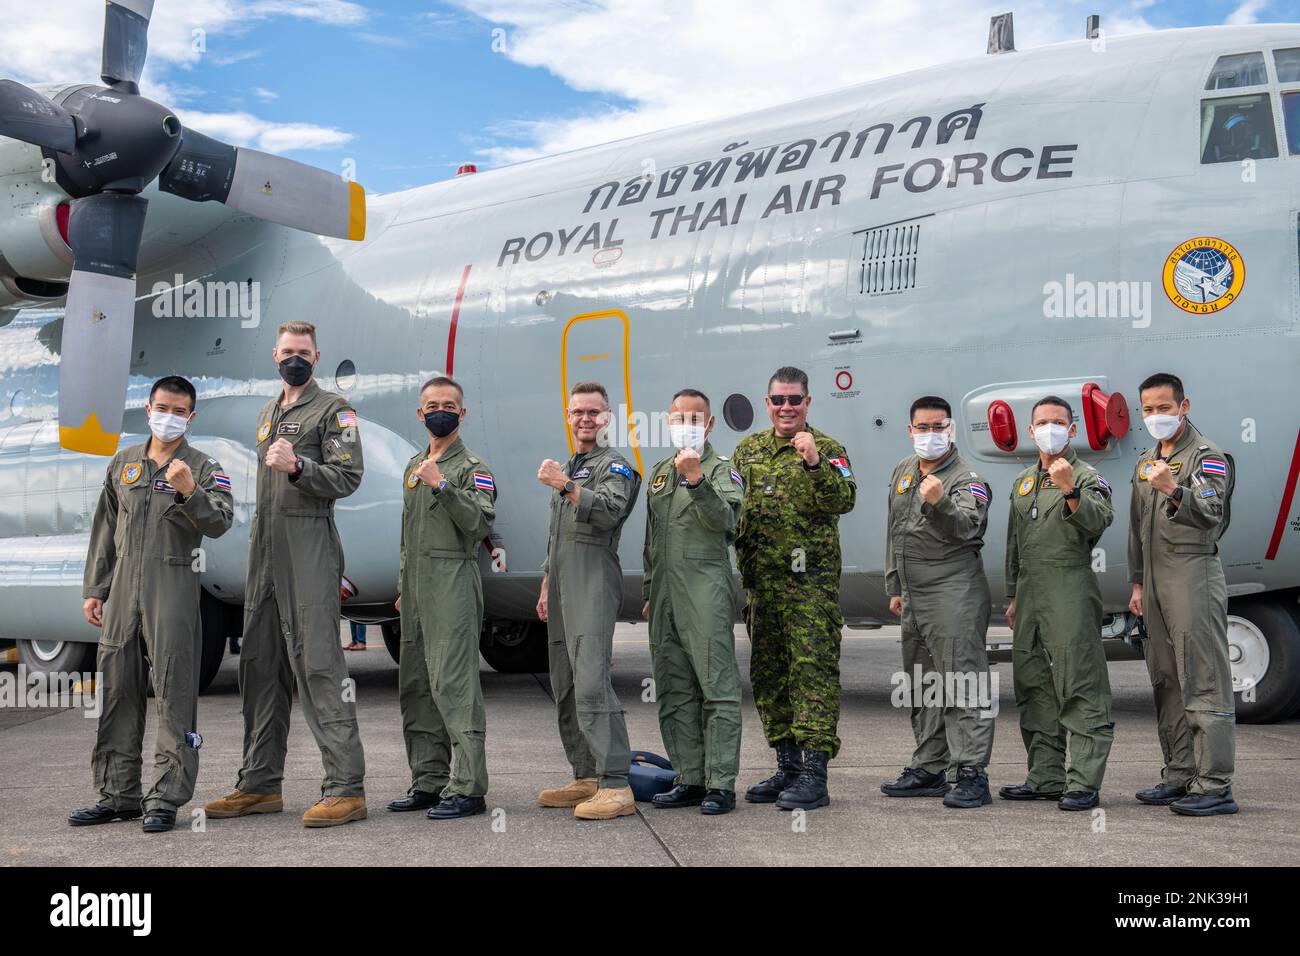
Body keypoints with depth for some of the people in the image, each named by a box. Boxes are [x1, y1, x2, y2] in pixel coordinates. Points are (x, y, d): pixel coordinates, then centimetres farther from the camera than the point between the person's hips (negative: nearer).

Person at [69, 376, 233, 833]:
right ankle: (118, 794, 17)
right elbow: (105, 530, 19)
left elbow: (219, 523, -13)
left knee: (174, 693, -6)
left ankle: (166, 798, -3)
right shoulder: (123, 463, 16)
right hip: (123, 589, 5)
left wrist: (191, 494, -31)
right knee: (118, 692, 8)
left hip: (174, 589, -5)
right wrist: (94, 589, 16)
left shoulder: (204, 468, 2)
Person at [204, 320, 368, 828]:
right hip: (264, 548, 8)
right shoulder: (267, 414, 22)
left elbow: (348, 477, -11)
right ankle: (260, 783, 17)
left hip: (309, 547, -8)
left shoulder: (333, 409, 0)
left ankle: (346, 788, -12)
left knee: (318, 662, -13)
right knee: (260, 665, 9)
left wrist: (297, 466, -25)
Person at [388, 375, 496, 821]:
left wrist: (443, 486, -25)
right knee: (415, 686, 9)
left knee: (453, 684, -12)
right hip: (416, 587, 8)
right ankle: (428, 781, 17)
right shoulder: (414, 466, 20)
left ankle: (467, 788, -10)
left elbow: (480, 524, -16)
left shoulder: (473, 467, -3)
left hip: (453, 583, -8)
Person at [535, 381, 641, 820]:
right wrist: (546, 588, 25)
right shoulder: (566, 468, 26)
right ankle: (586, 778, 15)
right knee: (565, 688, 9)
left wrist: (565, 485, -27)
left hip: (594, 584, -9)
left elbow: (609, 511, -21)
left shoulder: (615, 464, 0)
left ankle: (615, 786, -19)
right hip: (562, 587, 9)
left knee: (591, 681, -18)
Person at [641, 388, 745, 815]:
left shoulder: (722, 469, 0)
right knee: (674, 691, 9)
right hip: (665, 594, 7)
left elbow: (724, 519, -18)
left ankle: (720, 784, -5)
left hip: (706, 591, -7)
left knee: (718, 688, -7)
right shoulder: (660, 472, 19)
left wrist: (695, 480, -29)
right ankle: (690, 779, 17)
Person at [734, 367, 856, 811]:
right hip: (761, 580, 6)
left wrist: (815, 464, -29)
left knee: (813, 670, -9)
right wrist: (742, 566, 9)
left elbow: (843, 502, -16)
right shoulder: (748, 449, 15)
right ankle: (787, 766, 21)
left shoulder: (827, 449, -1)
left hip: (811, 579, -6)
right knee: (768, 674, 10)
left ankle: (813, 772, -8)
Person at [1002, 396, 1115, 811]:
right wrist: (1013, 596, 22)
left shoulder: (1087, 477, -1)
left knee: (1081, 689, -9)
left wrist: (1070, 491, -35)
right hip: (1030, 593, 8)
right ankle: (1046, 777, 19)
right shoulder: (1023, 482, 20)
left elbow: (1099, 521, -20)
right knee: (1034, 689, 11)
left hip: (1071, 592, -8)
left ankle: (1083, 783, -8)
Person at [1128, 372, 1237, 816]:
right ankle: (1179, 775, 19)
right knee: (1166, 683, 11)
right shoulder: (1145, 462, 18)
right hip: (1155, 580, 8)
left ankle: (1215, 786, -10)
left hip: (1194, 573, -8)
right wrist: (1138, 583, 19)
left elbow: (1210, 512, -23)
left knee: (1204, 682, -10)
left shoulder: (1208, 456, -6)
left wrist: (1173, 490, -40)